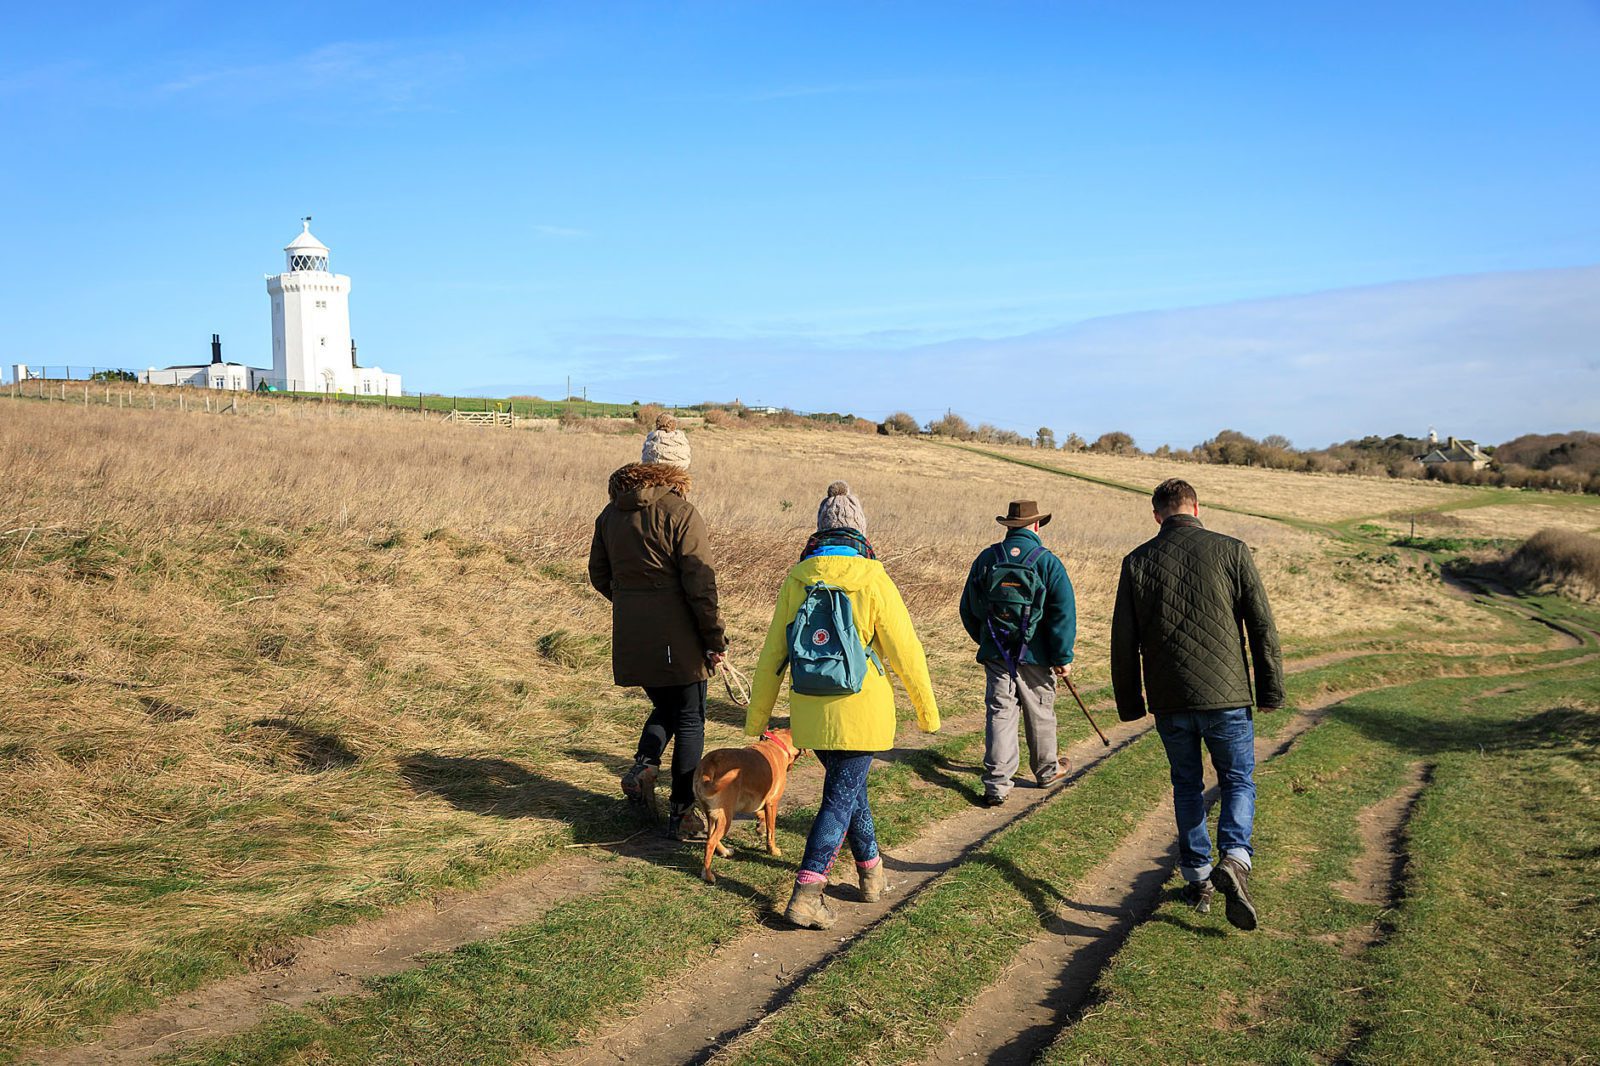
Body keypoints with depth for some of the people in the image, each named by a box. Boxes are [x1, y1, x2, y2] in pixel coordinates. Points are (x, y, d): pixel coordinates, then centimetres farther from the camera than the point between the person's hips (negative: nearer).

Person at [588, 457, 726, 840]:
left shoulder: (609, 515, 8)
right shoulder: (681, 514, -12)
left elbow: (598, 575, 15)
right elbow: (700, 583, -15)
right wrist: (715, 639, -9)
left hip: (631, 637, 6)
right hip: (677, 637, -5)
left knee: (665, 708, 24)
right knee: (689, 720, 6)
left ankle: (644, 763, -2)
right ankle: (681, 813, 8)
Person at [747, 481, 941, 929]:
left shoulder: (797, 579, -3)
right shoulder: (872, 580, -11)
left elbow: (772, 653, 3)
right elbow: (905, 652, -6)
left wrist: (757, 716, 13)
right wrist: (927, 709, 7)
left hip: (811, 712, 4)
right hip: (861, 711, -4)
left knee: (848, 786, 23)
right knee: (841, 796, 2)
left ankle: (871, 871, 37)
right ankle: (806, 893, -6)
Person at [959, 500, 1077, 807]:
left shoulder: (985, 559, 1)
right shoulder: (1048, 563, -10)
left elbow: (968, 608, 9)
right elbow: (1064, 613, -13)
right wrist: (1063, 657, -7)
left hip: (996, 654, 2)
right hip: (1035, 655, -2)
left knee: (999, 714, 3)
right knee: (1040, 714, 16)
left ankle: (996, 785, -3)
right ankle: (1047, 770, 35)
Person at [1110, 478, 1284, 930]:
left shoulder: (1137, 561, 1)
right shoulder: (1230, 551, -4)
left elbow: (1123, 642, 3)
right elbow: (1262, 627, -4)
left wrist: (1129, 702, 13)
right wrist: (1271, 691, 5)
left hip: (1169, 701, 2)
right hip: (1227, 695, -2)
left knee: (1187, 786, 18)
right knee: (1238, 781, 12)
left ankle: (1197, 879, 21)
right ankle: (1234, 858, -12)